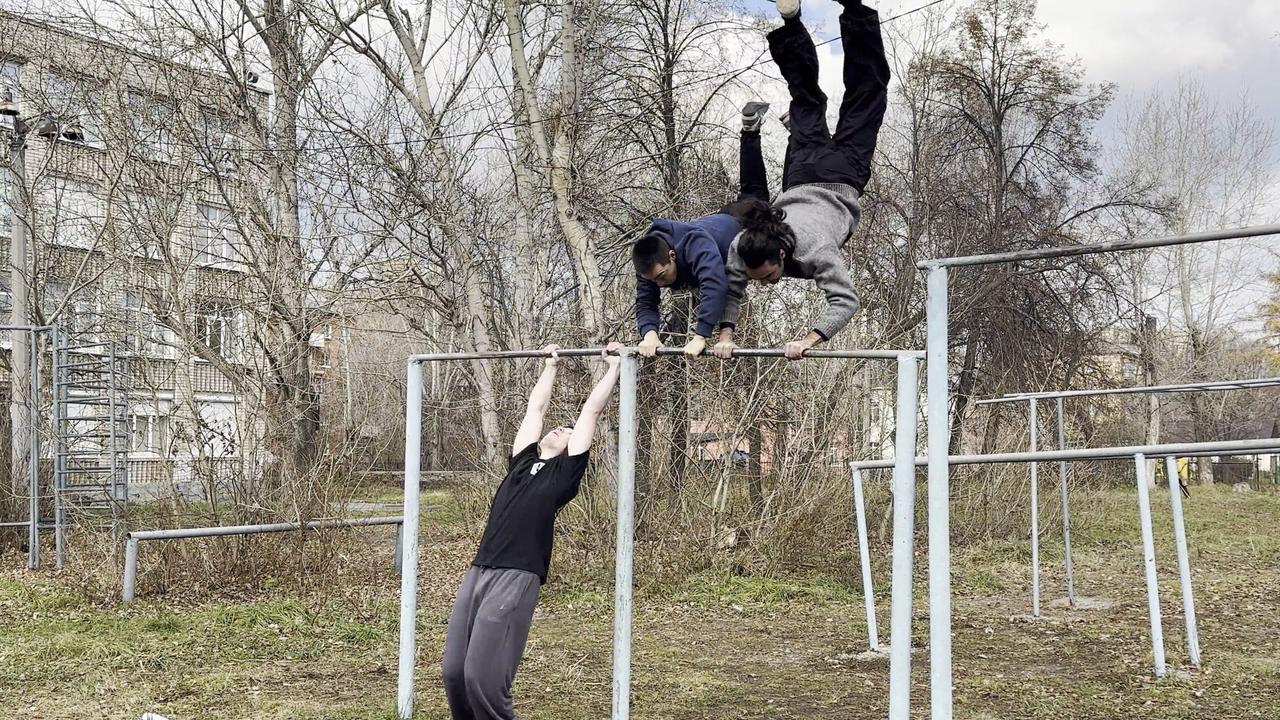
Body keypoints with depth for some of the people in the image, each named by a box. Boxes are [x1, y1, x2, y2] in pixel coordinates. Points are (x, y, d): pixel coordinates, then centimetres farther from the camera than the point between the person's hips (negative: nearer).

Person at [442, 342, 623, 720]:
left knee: (484, 678, -13)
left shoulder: (566, 472, 8)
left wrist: (613, 367, 20)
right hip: (477, 572, 6)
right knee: (454, 673, 4)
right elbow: (535, 408, 32)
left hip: (516, 578, -6)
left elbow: (592, 411, 12)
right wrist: (551, 366, 41)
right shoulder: (523, 462, 22)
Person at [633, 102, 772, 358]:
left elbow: (715, 285, -64)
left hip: (742, 223, -4)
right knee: (751, 193, 36)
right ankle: (750, 131, 54)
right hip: (720, 220, 4)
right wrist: (649, 333, -53)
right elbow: (645, 303, -31)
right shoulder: (649, 261, -34)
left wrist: (701, 336, -70)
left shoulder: (695, 244, -53)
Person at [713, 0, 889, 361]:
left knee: (866, 91, 16)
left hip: (840, 182, -2)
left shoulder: (815, 250, -42)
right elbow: (730, 291, -16)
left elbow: (846, 301, -44)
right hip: (800, 181, 2)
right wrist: (725, 334, -28)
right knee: (807, 99, 26)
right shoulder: (742, 247, -31)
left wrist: (808, 340, -54)